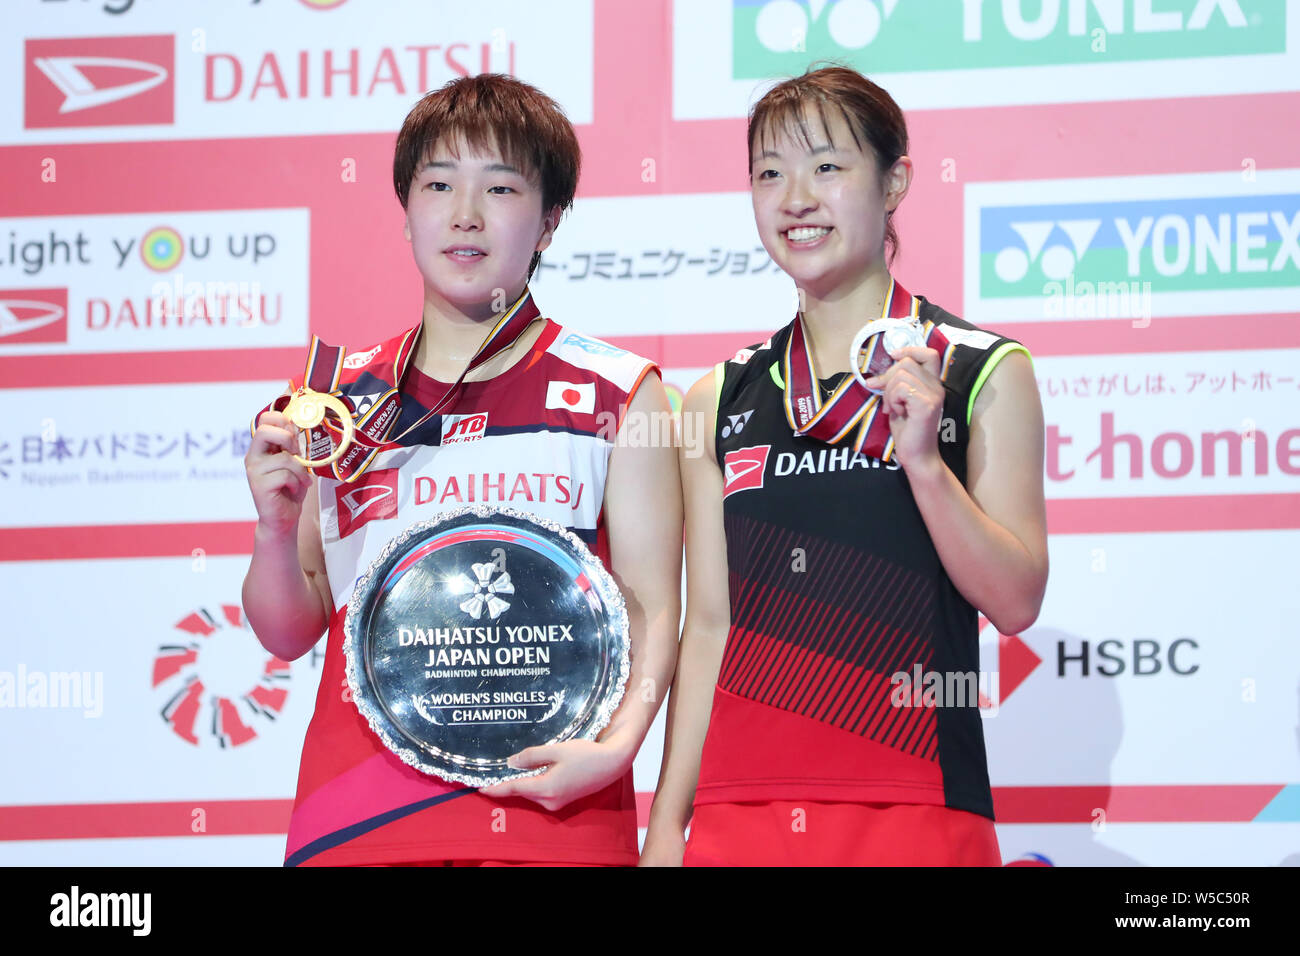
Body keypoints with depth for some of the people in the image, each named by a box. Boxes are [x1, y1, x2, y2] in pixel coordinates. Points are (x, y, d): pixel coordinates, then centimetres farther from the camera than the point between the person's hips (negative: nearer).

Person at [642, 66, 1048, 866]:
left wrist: (924, 459, -15)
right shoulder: (722, 401, 10)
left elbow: (1016, 603, -3)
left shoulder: (983, 372, 2)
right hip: (742, 807, 3)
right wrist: (666, 823, 7)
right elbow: (710, 625, 11)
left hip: (913, 806, -2)